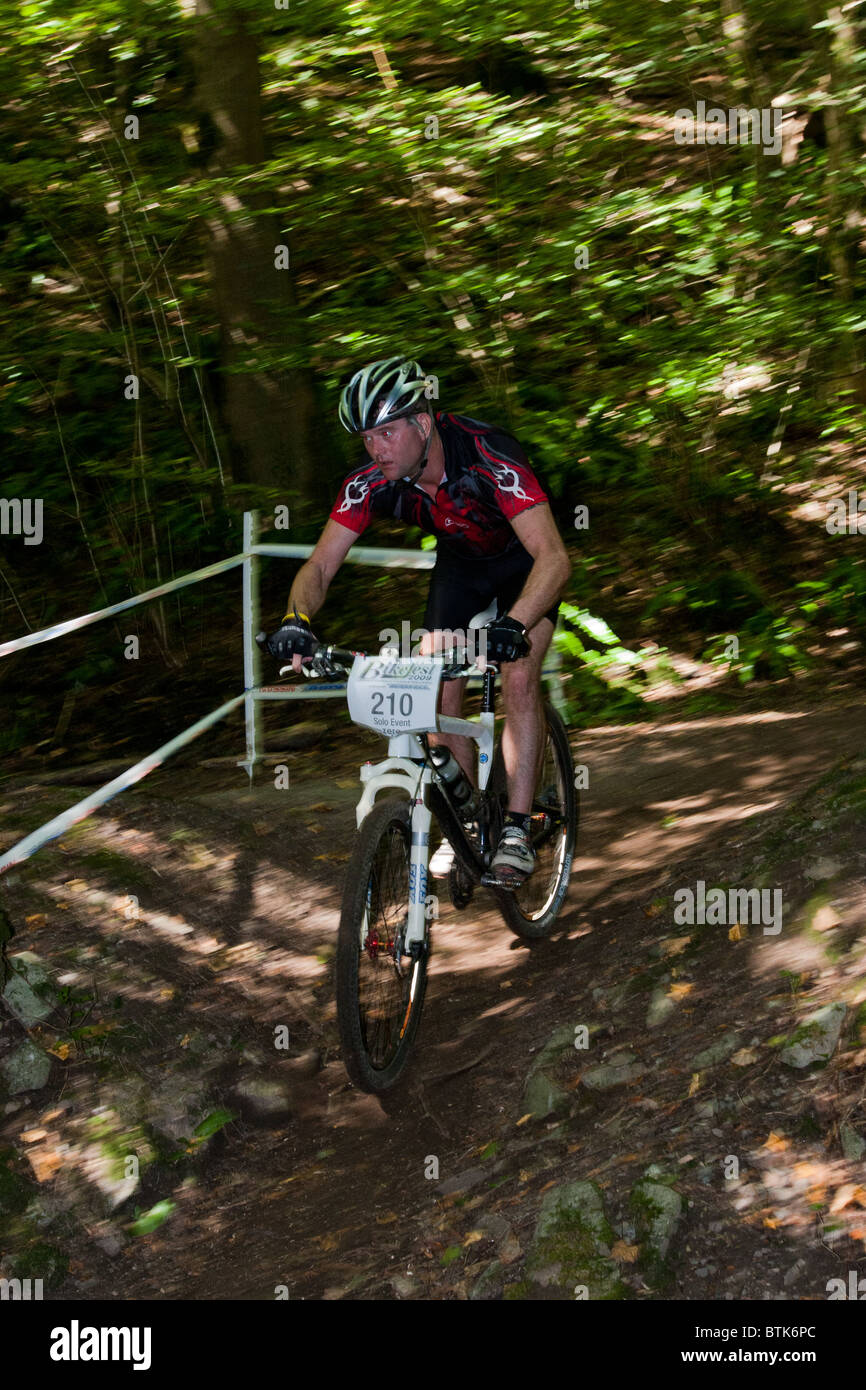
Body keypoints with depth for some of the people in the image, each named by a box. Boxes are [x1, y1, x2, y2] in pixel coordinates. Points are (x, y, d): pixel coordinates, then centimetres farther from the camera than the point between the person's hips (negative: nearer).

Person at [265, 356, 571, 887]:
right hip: (460, 560, 5)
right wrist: (297, 620, -44)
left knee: (519, 680, -21)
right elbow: (320, 566, -22)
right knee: (439, 694, -5)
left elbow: (554, 557, -48)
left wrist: (511, 625, -64)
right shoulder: (371, 481, -26)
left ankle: (517, 832, -14)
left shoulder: (489, 457, -40)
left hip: (523, 559, -4)